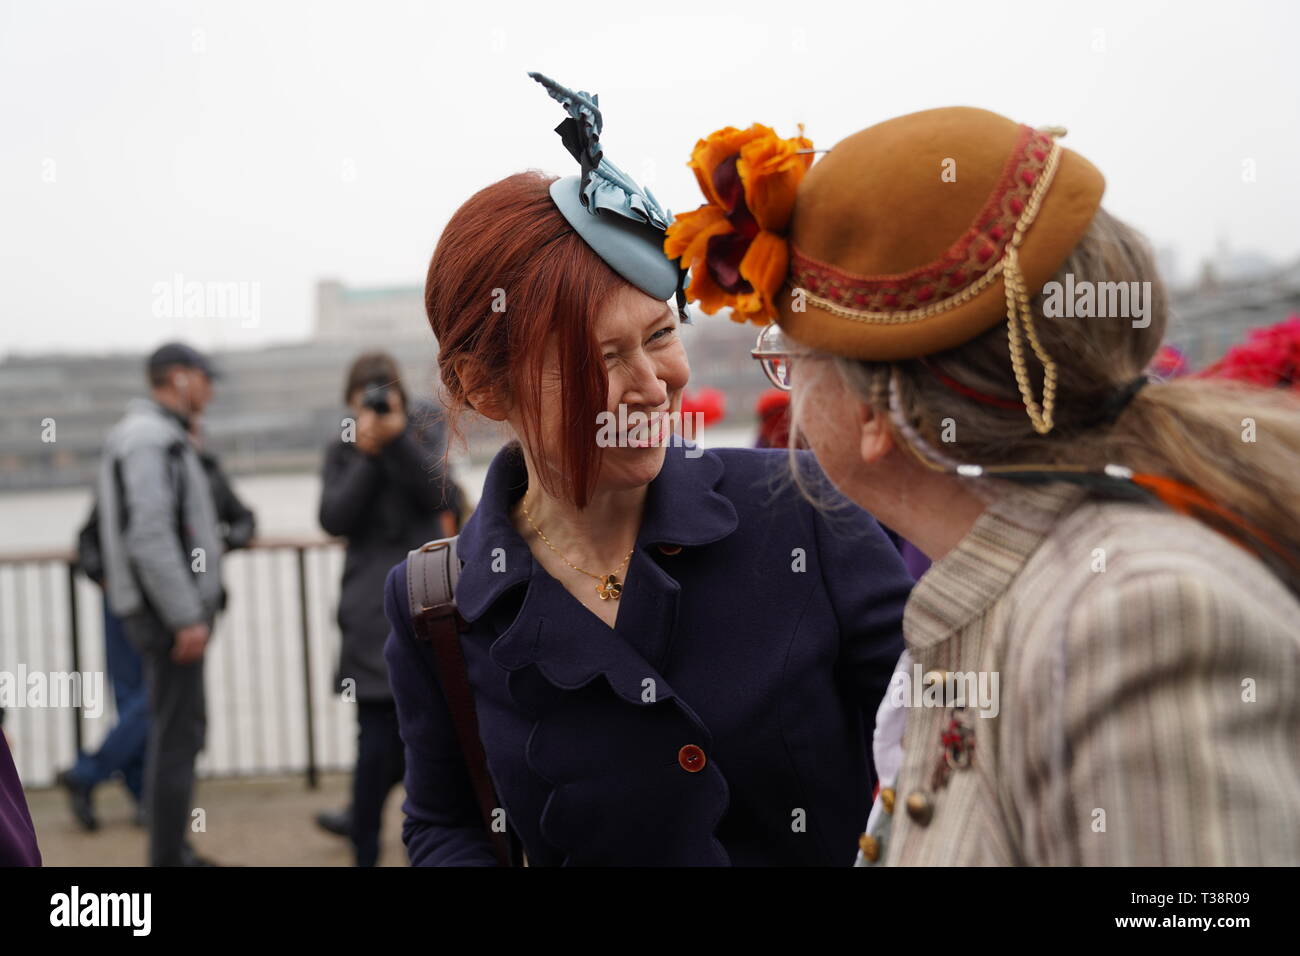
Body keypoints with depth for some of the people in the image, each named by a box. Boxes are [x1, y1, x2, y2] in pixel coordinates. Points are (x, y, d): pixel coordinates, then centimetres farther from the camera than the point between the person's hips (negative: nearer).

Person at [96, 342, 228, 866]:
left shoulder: (160, 437, 17)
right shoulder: (149, 439, -15)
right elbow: (149, 537, -23)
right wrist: (187, 617, -22)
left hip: (169, 610, 10)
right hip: (167, 609, -10)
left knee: (182, 726, 16)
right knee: (176, 732, -7)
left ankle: (173, 849, 25)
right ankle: (168, 856, -2)